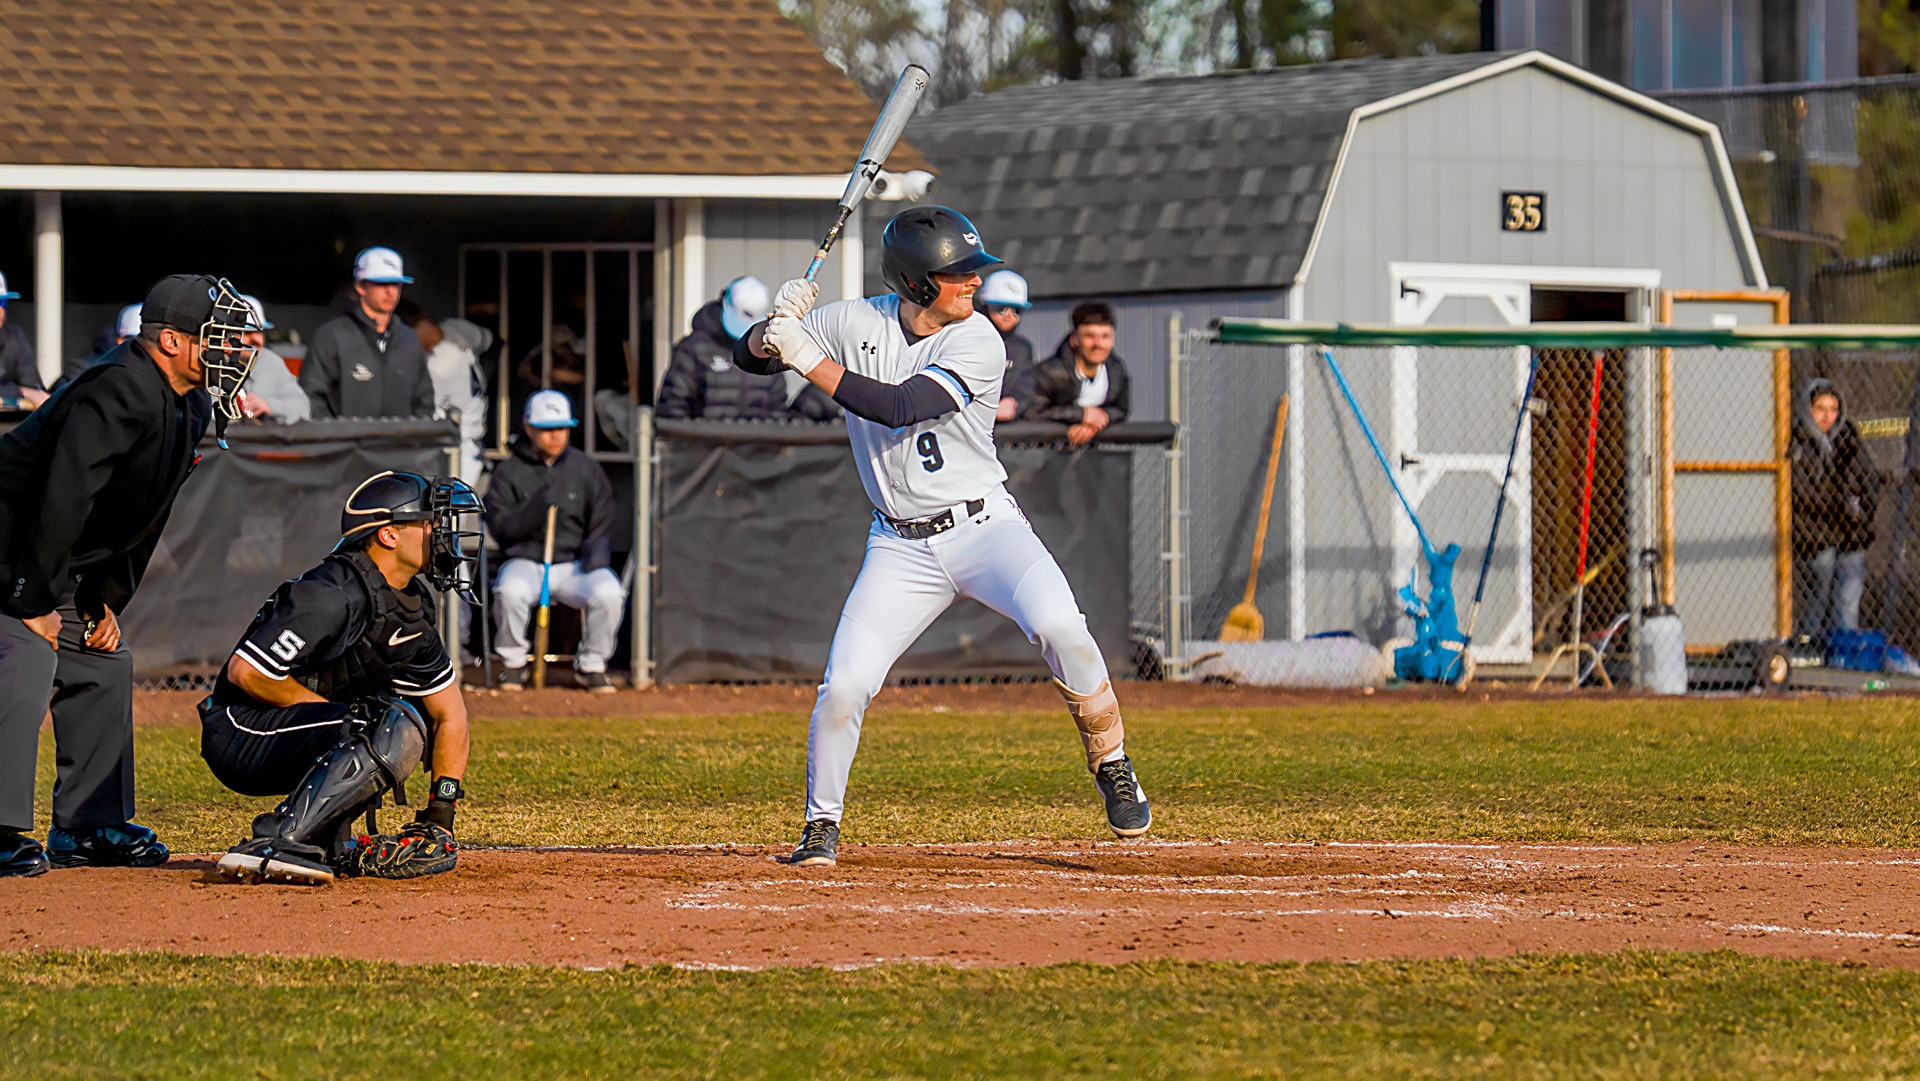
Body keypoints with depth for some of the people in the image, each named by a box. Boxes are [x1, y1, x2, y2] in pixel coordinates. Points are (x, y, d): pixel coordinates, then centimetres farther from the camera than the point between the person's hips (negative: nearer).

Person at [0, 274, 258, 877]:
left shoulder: (189, 407, 6)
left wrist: (107, 600, 8)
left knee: (105, 667, 12)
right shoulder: (120, 392, -27)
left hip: (64, 562, 11)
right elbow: (64, 498, -32)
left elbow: (139, 517, 13)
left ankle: (88, 826, 20)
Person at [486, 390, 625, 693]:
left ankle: (591, 665, -4)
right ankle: (513, 664, -10)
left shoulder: (587, 469, 10)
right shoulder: (509, 472, 5)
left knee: (609, 592, -29)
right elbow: (500, 526, -5)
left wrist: (596, 556, -11)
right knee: (511, 590, -36)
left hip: (573, 564, 1)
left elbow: (602, 524, 9)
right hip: (525, 562, -1)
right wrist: (538, 507, -20)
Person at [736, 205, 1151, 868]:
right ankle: (822, 825, 11)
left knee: (1059, 626, -28)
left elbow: (897, 408, -24)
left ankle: (1110, 764, -8)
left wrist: (808, 357, -25)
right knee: (843, 687, -11)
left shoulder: (978, 343, -13)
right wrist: (777, 330, -21)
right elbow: (749, 355, 1)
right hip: (900, 545, 2)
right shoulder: (856, 323, -2)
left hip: (985, 526, -2)